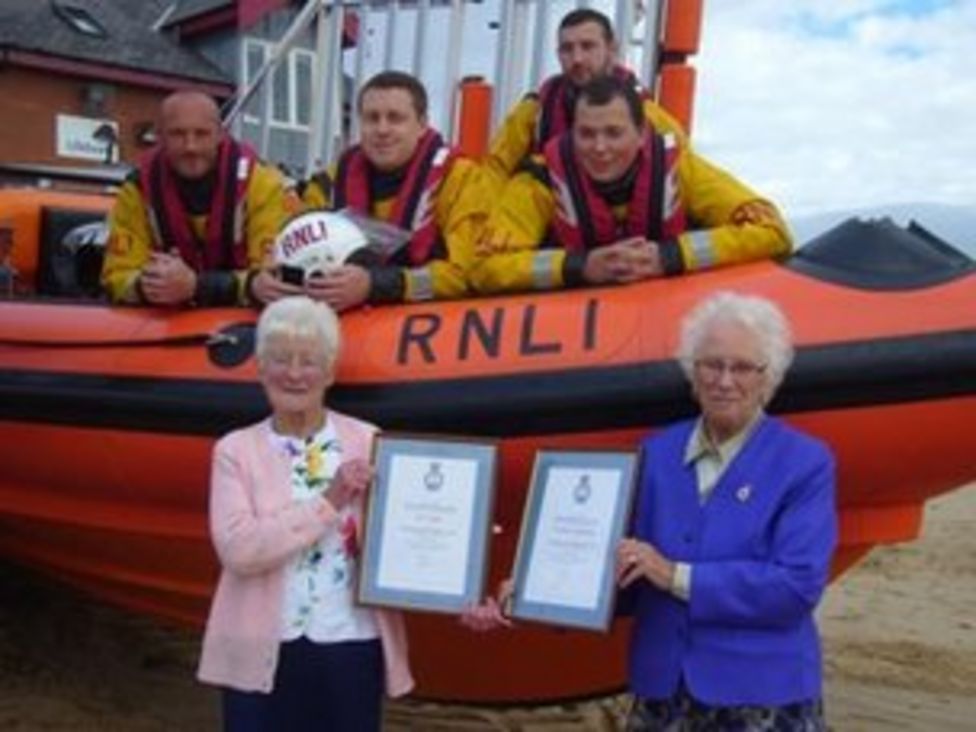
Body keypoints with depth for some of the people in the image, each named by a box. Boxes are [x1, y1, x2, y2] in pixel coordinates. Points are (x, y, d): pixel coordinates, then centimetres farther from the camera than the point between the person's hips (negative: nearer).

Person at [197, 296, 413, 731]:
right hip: (264, 656, -1)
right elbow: (237, 549, -14)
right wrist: (327, 502, -18)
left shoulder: (369, 444, 4)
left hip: (353, 650, 1)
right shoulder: (236, 450, 1)